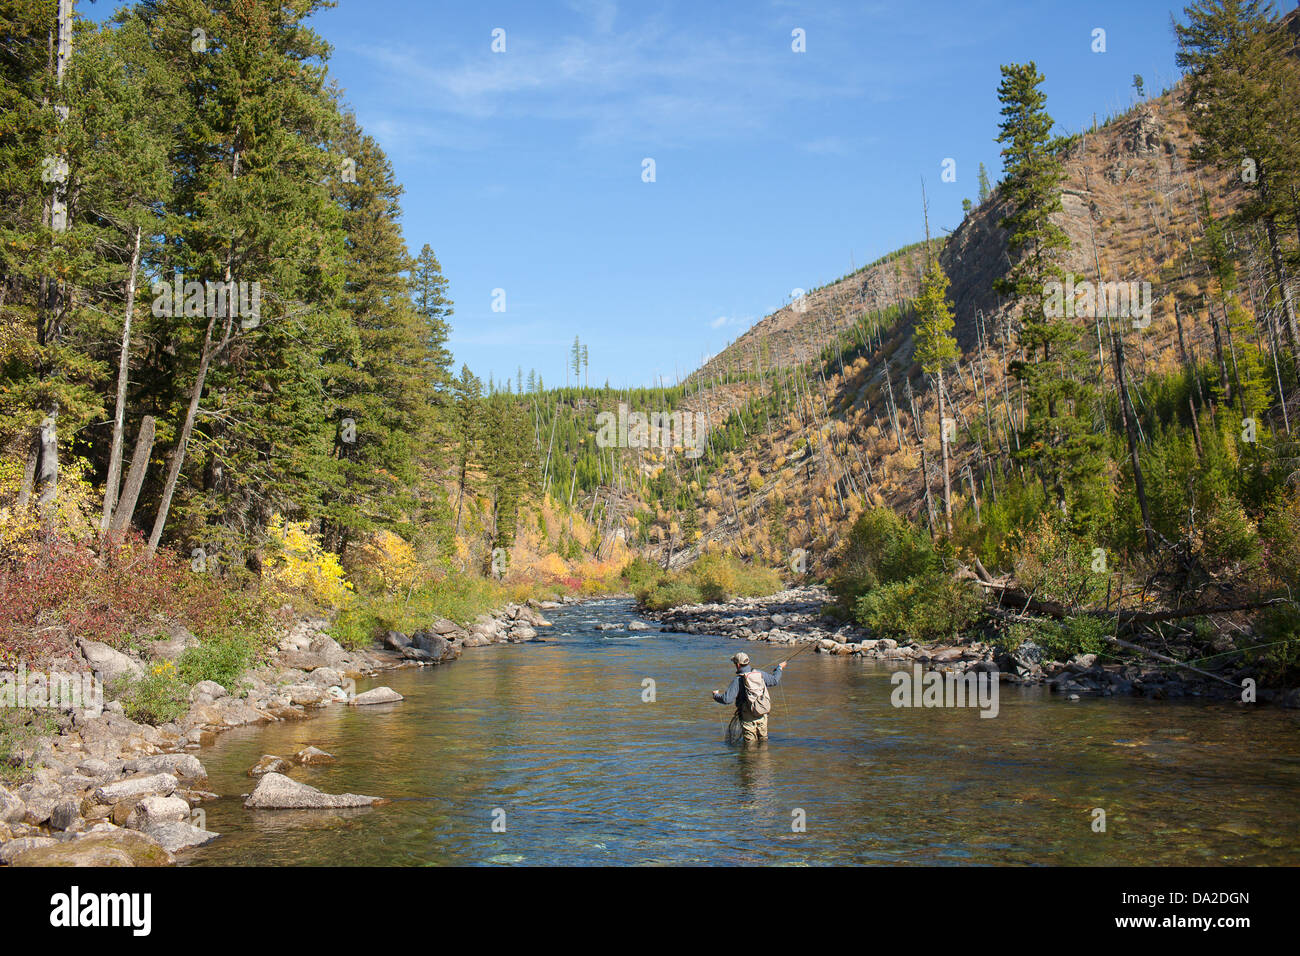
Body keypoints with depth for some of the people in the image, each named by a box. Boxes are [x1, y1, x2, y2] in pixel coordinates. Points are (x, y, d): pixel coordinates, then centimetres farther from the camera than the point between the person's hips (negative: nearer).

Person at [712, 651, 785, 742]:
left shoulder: (737, 680, -14)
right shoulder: (760, 674, 0)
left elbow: (727, 699, -16)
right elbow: (774, 680, 17)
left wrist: (716, 695, 4)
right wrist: (780, 668, 35)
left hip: (748, 718, -4)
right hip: (762, 716, 5)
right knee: (763, 739, 17)